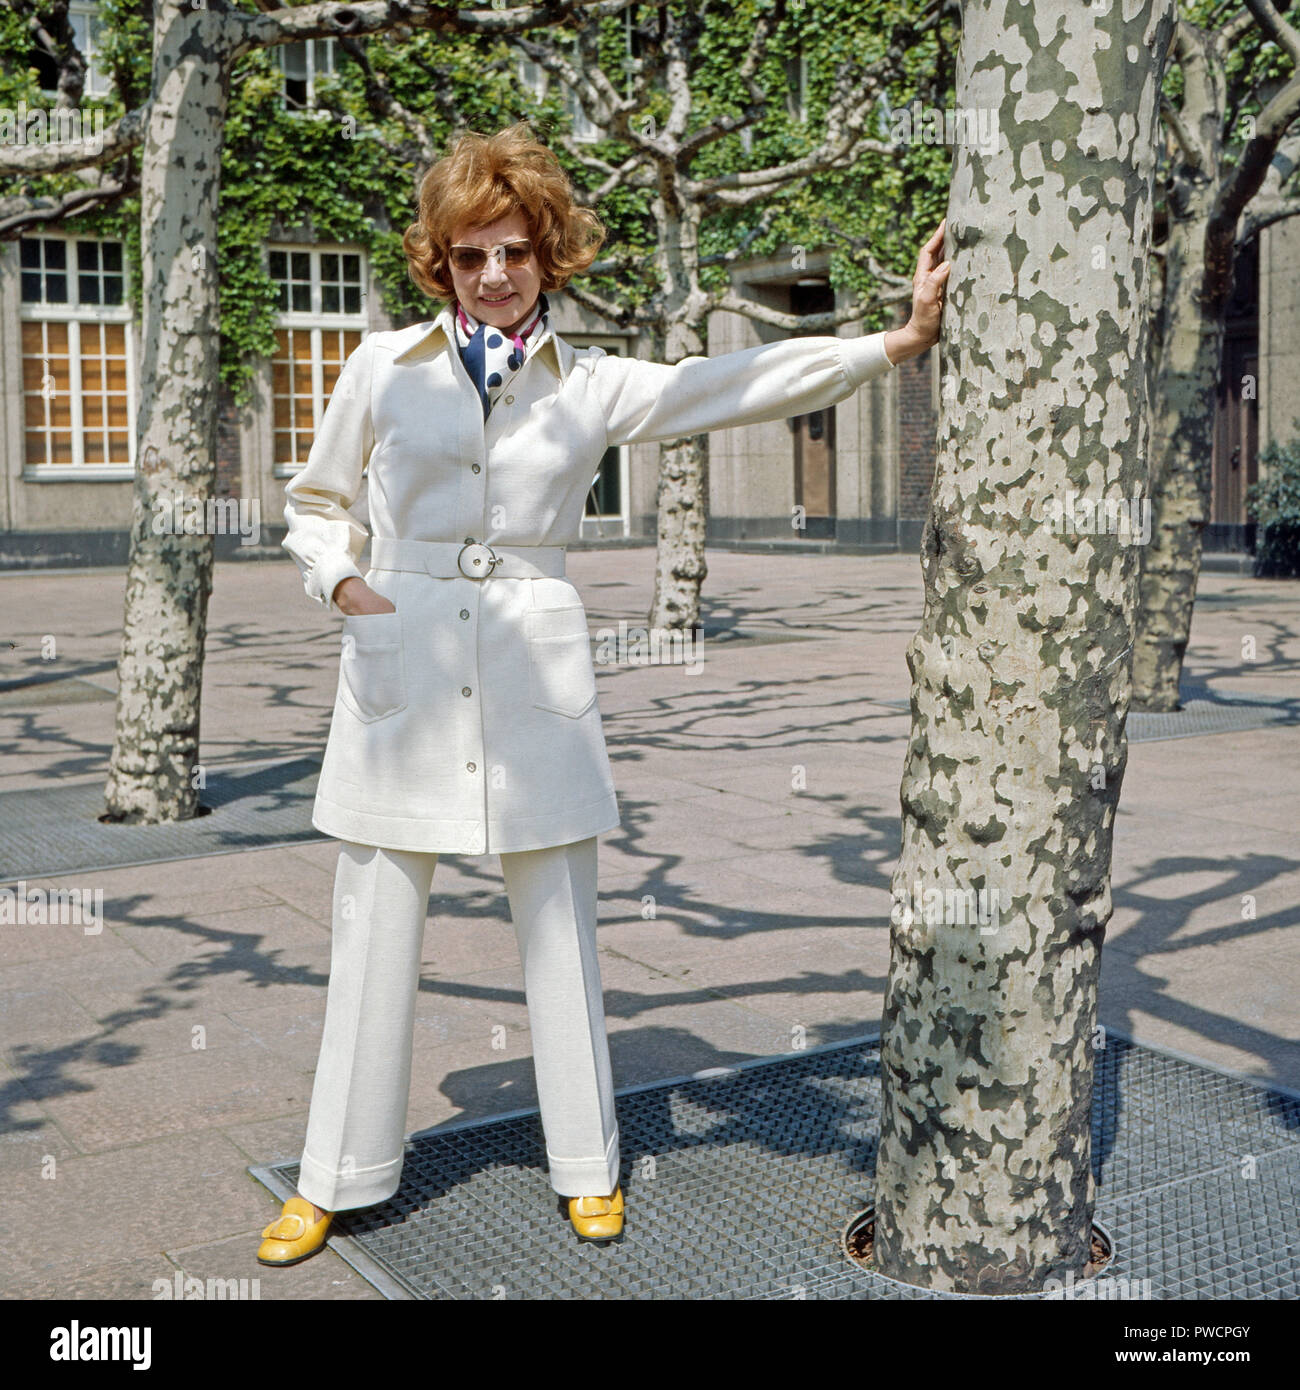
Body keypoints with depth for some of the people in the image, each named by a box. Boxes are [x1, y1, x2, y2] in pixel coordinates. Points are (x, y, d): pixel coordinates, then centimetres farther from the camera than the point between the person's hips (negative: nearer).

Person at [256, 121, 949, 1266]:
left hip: (535, 674, 0)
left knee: (560, 933, 7)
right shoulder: (383, 367, 6)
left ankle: (588, 1166, 24)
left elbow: (742, 385, -4)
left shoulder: (592, 387, 5)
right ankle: (337, 1176, 22)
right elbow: (314, 502, 16)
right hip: (402, 666, 0)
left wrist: (897, 340, -12)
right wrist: (341, 580, -4)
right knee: (373, 934, 6)